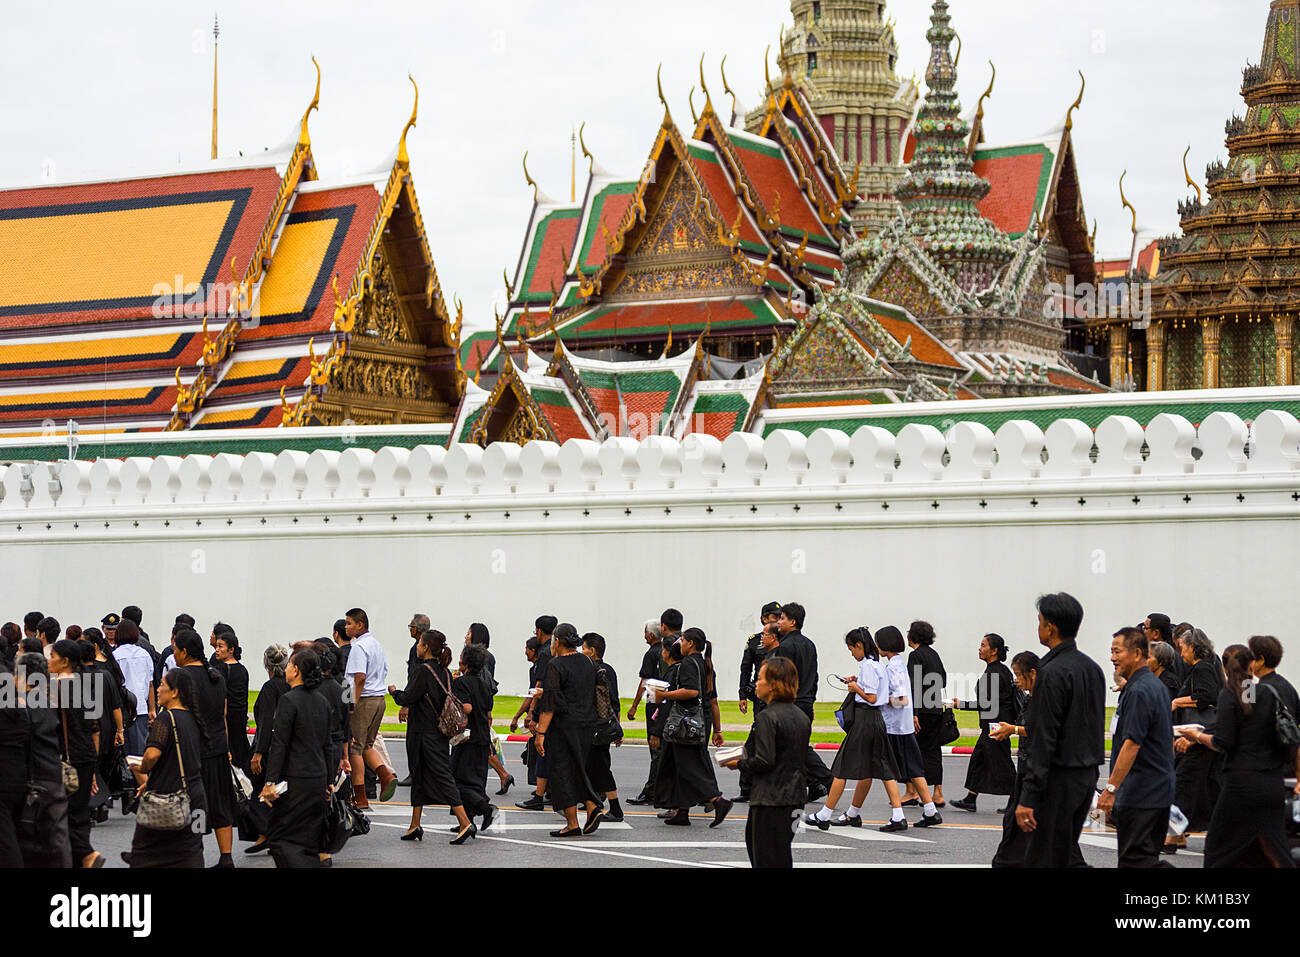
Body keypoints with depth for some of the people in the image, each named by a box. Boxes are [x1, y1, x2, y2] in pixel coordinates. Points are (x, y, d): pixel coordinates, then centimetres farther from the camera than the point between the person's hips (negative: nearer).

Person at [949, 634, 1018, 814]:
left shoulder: (993, 673, -18)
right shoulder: (1002, 670, 11)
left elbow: (986, 704, -21)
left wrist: (961, 705, -14)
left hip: (995, 724, -10)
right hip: (994, 724, 10)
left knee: (1001, 762, -4)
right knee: (978, 759, 15)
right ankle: (970, 800, 20)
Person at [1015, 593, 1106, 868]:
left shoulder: (1052, 673, -17)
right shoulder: (1092, 668, 11)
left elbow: (1043, 740, -20)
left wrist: (1028, 797, -19)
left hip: (1059, 780, -9)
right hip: (1088, 776, 9)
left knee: (1042, 859, -3)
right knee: (1066, 853, 18)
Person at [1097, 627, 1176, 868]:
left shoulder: (1138, 692, -17)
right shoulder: (1156, 685, 15)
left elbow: (1132, 744, -23)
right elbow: (1168, 738, 23)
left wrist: (1111, 788, -22)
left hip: (1140, 793, -10)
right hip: (1161, 789, 10)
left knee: (1134, 859, -9)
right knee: (1147, 855, 11)